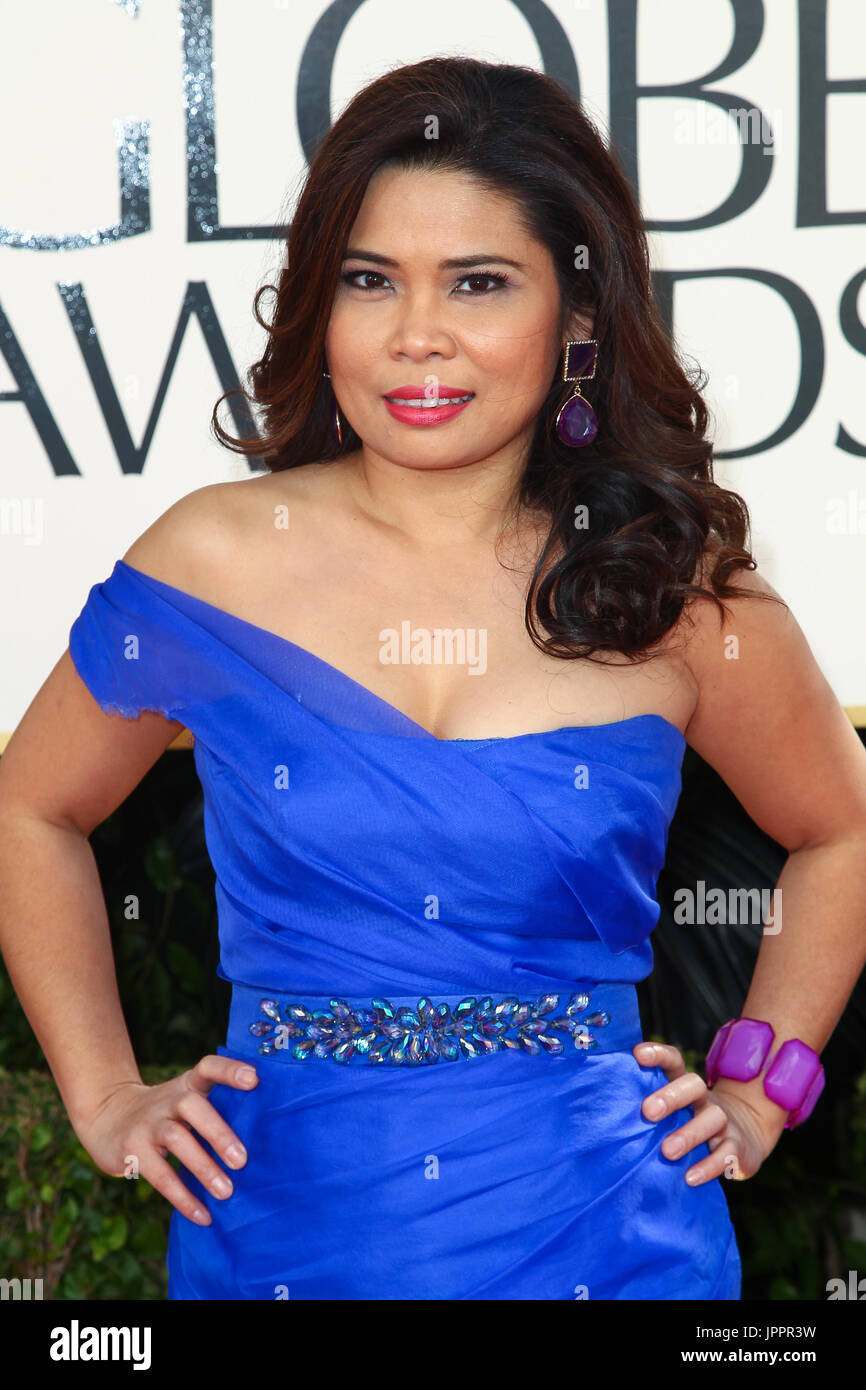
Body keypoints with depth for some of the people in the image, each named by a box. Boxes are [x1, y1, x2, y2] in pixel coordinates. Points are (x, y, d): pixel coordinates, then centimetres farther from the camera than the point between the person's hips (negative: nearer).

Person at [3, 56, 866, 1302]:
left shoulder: (676, 591, -4)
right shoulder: (218, 561, -5)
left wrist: (755, 1094, 5)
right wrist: (105, 1098, 3)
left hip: (601, 1235, 0)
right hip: (288, 1227, 0)